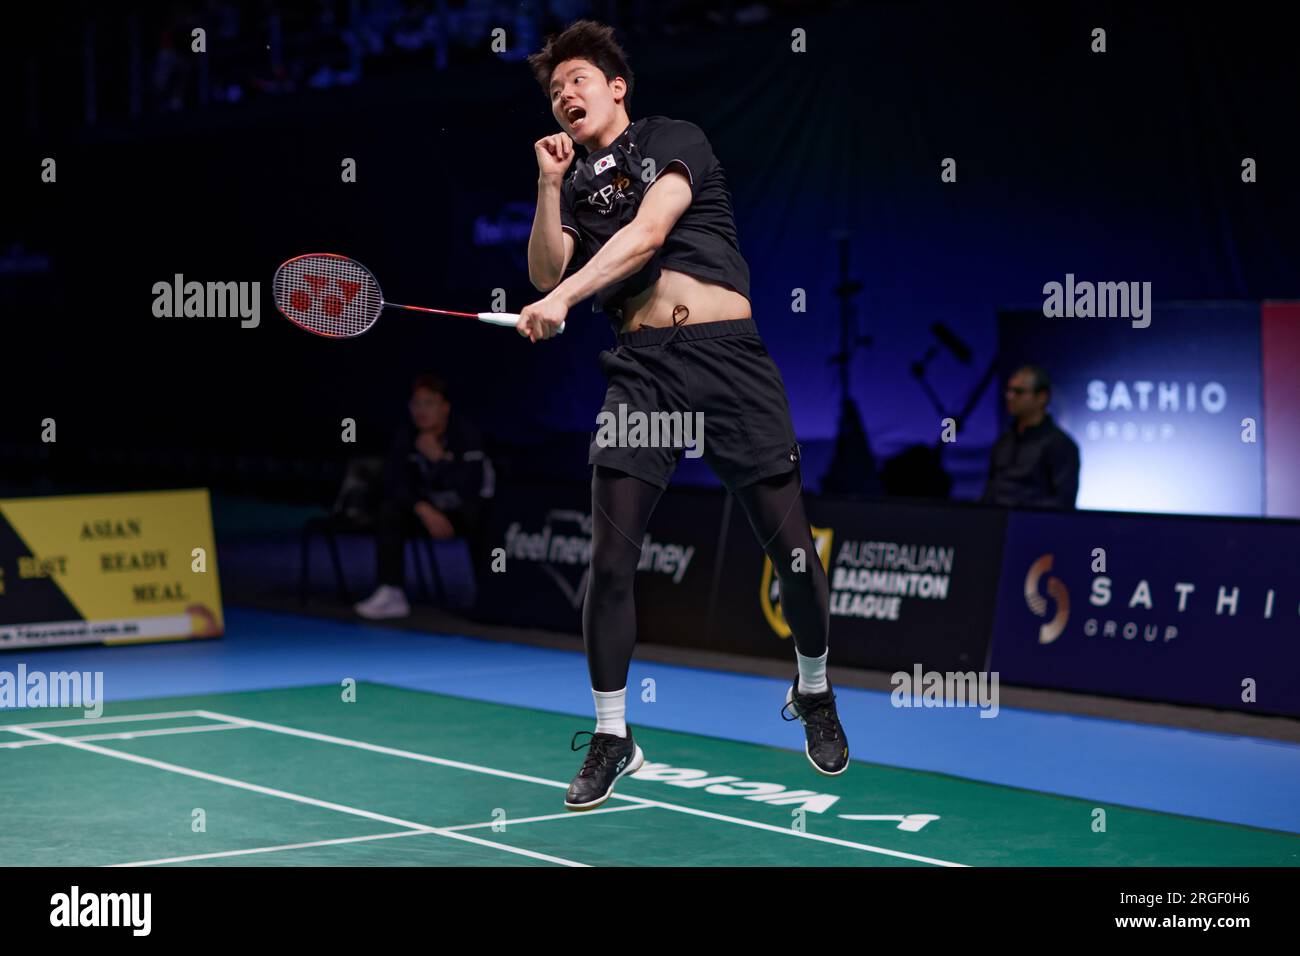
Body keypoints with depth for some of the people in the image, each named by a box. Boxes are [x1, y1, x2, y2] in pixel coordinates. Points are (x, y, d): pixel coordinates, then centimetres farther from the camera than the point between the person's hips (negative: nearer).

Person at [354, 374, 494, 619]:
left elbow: (471, 488, -32)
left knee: (475, 512, -37)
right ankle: (391, 594, -23)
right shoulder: (405, 438, -9)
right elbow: (394, 484, -14)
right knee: (389, 509, -20)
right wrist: (425, 511, -28)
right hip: (429, 509, 4)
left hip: (464, 510, -4)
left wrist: (438, 458, -32)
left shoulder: (467, 435, -22)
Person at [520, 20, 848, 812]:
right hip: (642, 366, 3)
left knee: (793, 549, -2)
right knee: (611, 559, -7)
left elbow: (646, 233, -10)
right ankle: (612, 737, 6)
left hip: (730, 357, -3)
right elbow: (546, 271, 6)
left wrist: (564, 298, -19)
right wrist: (550, 184, 1)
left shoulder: (674, 141, 6)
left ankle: (814, 693, 24)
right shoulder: (577, 186, 19)